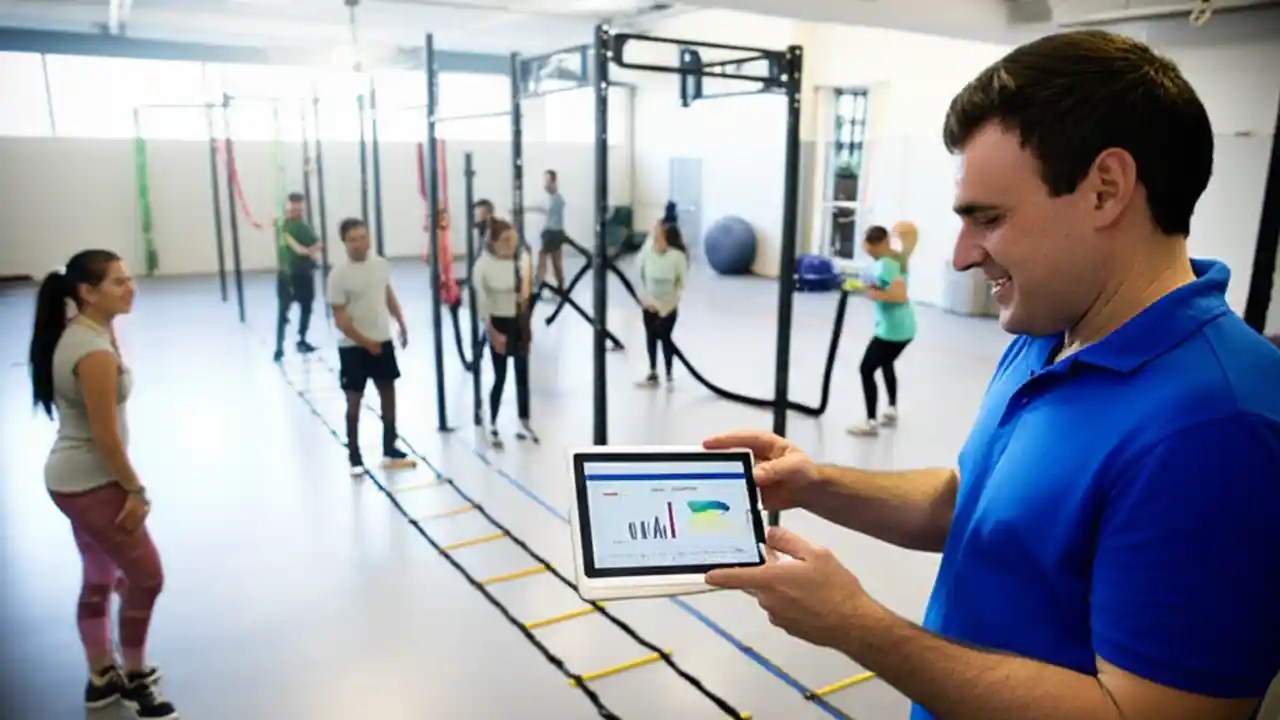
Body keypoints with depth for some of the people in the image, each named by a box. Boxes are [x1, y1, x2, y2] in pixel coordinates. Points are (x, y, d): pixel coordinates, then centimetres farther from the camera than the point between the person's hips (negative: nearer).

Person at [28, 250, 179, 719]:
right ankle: (134, 680, 19)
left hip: (75, 476, 10)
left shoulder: (77, 332, 6)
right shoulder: (95, 352, -24)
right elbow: (105, 434, -23)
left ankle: (102, 679, 36)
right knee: (146, 577, 2)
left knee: (99, 578, 21)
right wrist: (135, 490, -15)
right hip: (91, 482, -10)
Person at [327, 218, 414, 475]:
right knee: (354, 400, 3)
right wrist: (365, 342, -18)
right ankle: (354, 457, 15)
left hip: (383, 341, 5)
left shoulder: (381, 264, 0)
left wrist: (402, 326, 14)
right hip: (353, 347, -5)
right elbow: (340, 319, -16)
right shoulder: (339, 275, -16)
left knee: (388, 395, 12)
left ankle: (390, 451, 26)